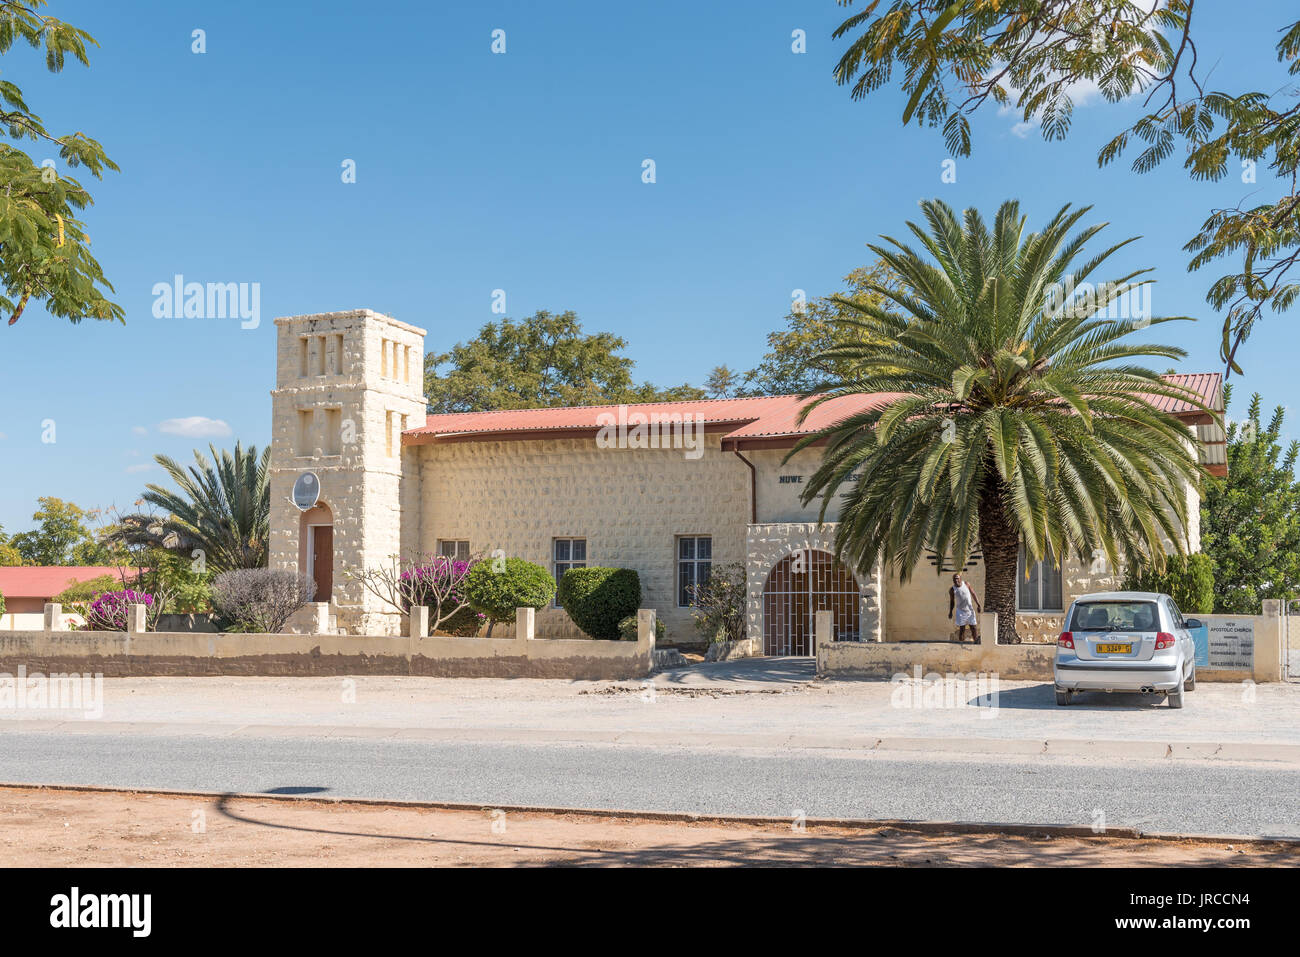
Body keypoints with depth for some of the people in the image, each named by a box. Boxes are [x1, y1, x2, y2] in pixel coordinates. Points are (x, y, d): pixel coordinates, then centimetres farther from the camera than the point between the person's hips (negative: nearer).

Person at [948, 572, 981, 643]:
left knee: (974, 627, 0)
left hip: (970, 610, 1)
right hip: (960, 611, -1)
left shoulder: (966, 584, -4)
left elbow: (973, 594, 3)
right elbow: (952, 601, 2)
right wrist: (950, 612, -6)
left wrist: (978, 605, 0)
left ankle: (976, 641, 11)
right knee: (961, 628, -3)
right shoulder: (952, 590, -7)